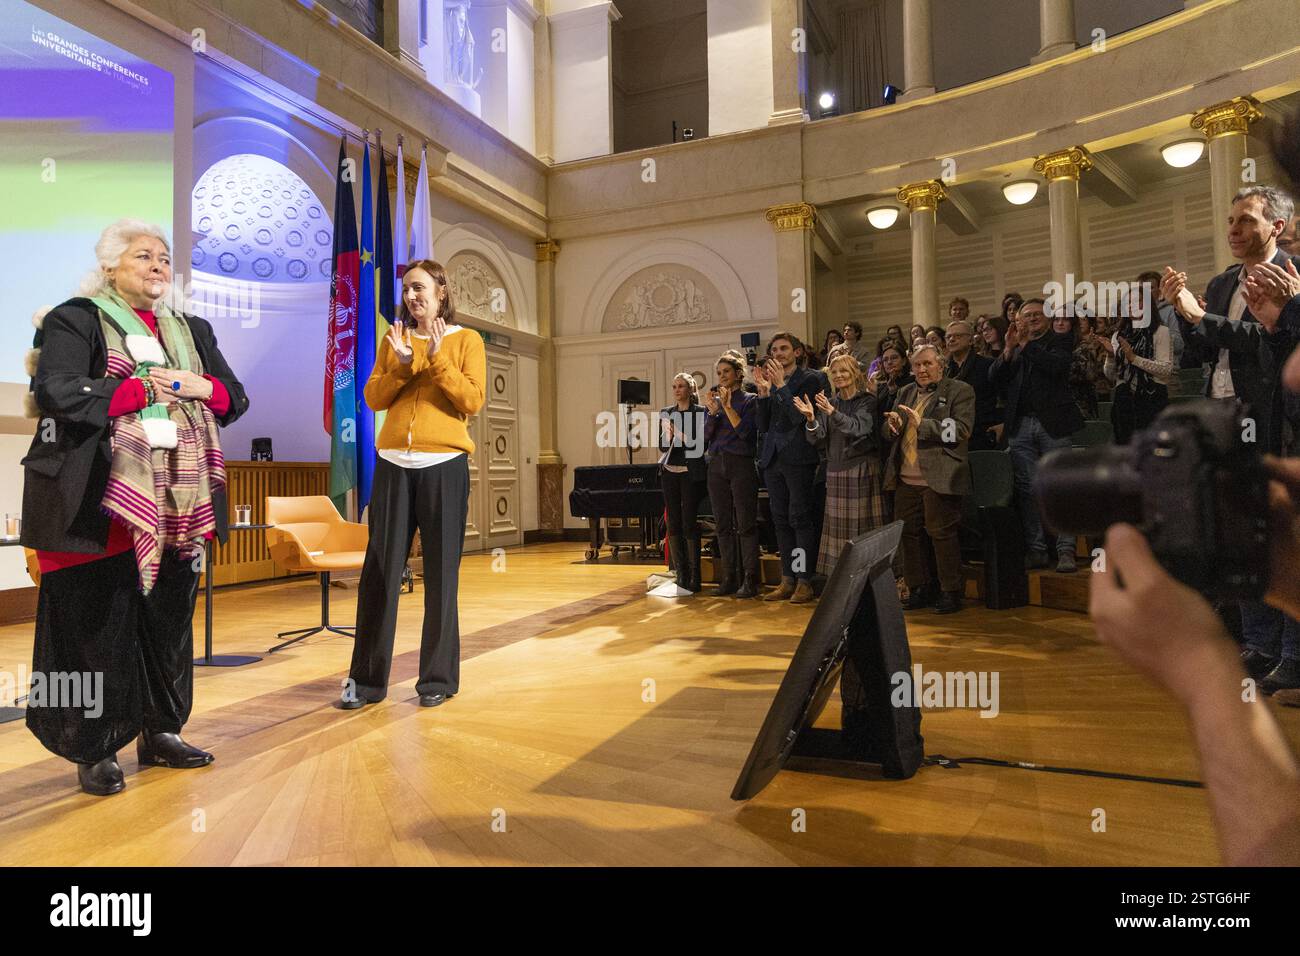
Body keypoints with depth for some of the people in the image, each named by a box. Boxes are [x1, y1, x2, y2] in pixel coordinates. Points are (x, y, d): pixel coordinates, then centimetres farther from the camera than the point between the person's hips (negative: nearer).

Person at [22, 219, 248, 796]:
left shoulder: (193, 330, 17)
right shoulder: (75, 319, 0)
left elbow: (234, 397, 13)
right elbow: (59, 393, -15)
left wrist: (196, 386, -7)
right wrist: (145, 387, -11)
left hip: (178, 501, 5)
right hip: (105, 500, -5)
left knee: (169, 620, 11)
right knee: (99, 625, 0)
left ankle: (159, 732, 23)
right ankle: (93, 750, 13)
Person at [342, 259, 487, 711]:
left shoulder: (466, 340, 6)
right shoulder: (394, 339, 16)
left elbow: (472, 402, -6)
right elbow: (373, 398, 8)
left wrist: (437, 358, -12)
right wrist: (402, 365, -7)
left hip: (445, 466, -3)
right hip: (394, 465, 3)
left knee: (441, 572, 2)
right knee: (380, 570, 3)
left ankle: (438, 677, 12)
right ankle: (366, 678, 13)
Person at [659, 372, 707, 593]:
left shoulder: (701, 412, 0)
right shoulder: (666, 413, 12)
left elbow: (703, 444, -4)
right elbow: (662, 446, 9)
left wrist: (679, 437, -13)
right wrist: (668, 436, -11)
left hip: (692, 473, -4)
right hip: (670, 472, 4)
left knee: (689, 522, -8)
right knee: (673, 523, 2)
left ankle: (694, 575, -1)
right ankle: (680, 573, 8)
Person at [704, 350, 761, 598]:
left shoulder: (749, 400, 1)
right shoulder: (713, 400, 14)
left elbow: (746, 432, -11)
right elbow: (705, 435, 5)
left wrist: (727, 406, -14)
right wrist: (713, 411, -9)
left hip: (741, 464, -5)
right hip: (717, 466, 5)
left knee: (745, 524, -5)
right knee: (723, 525, 7)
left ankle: (750, 580, -2)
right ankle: (728, 578, 13)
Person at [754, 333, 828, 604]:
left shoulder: (811, 378, -3)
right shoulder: (771, 381, 14)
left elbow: (801, 416, -15)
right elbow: (763, 426, 9)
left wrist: (781, 386, -15)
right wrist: (763, 391, -1)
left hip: (798, 457, -6)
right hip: (773, 458, 6)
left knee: (800, 518, -5)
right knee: (781, 520, 9)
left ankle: (805, 581, 1)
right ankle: (787, 579, 16)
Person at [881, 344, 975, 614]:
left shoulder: (959, 391, 0)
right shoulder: (906, 393, 19)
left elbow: (961, 430, -13)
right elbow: (888, 432, 19)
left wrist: (923, 424, -21)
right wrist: (893, 424, -5)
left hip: (938, 478, -6)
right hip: (906, 479, 6)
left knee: (942, 534, -2)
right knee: (909, 534, 10)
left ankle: (950, 593, 10)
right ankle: (919, 590, 22)